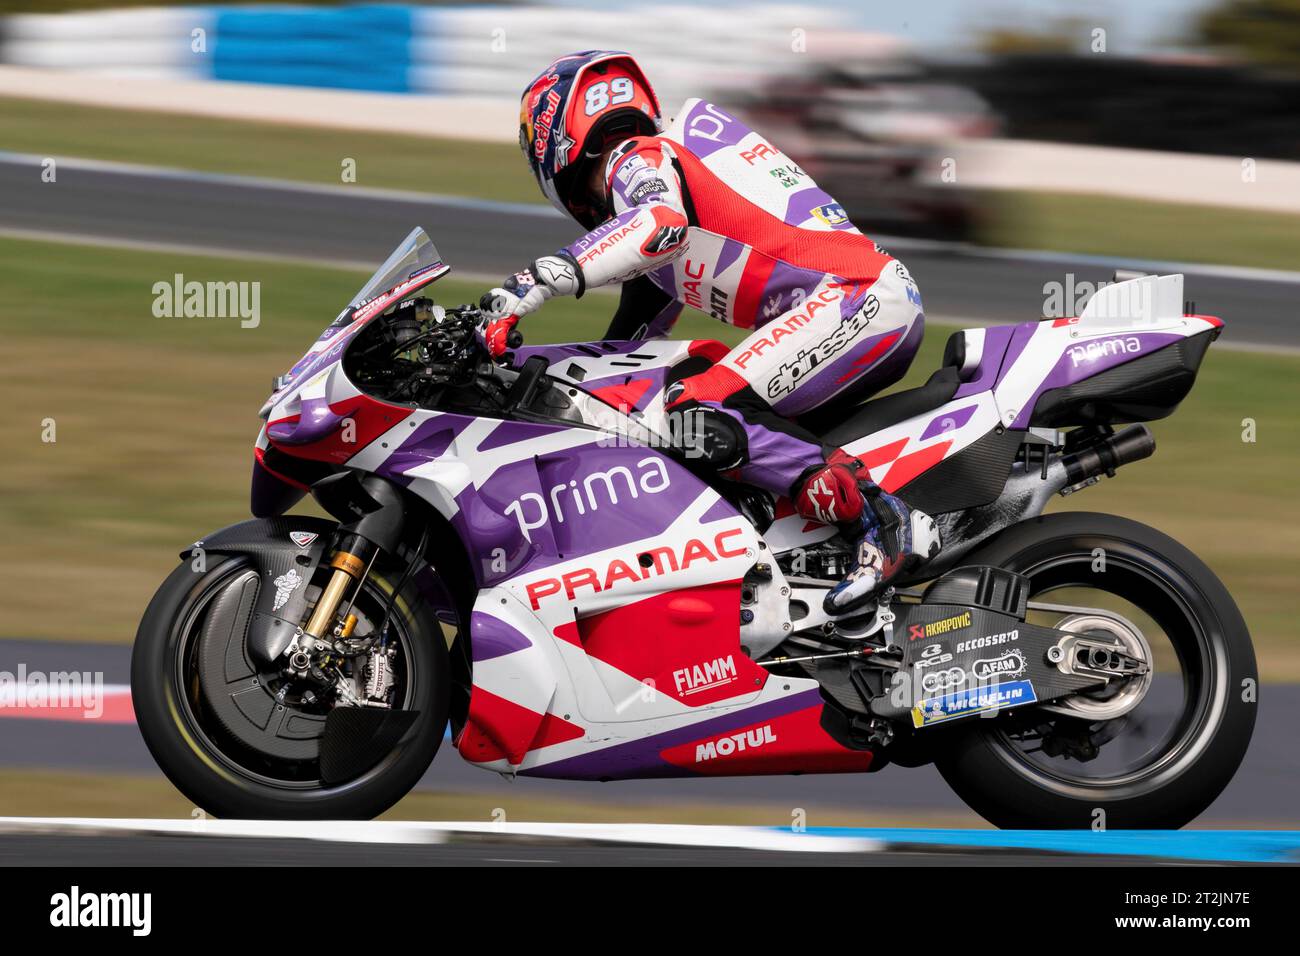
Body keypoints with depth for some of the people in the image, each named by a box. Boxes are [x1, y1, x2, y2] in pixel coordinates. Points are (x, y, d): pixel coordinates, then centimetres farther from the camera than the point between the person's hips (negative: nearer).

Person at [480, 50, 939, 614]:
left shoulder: (636, 159, 1)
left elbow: (663, 222, -26)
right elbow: (633, 338, 37)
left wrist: (538, 281, -28)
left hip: (855, 297, -10)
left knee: (701, 418, -21)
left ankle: (876, 523, -28)